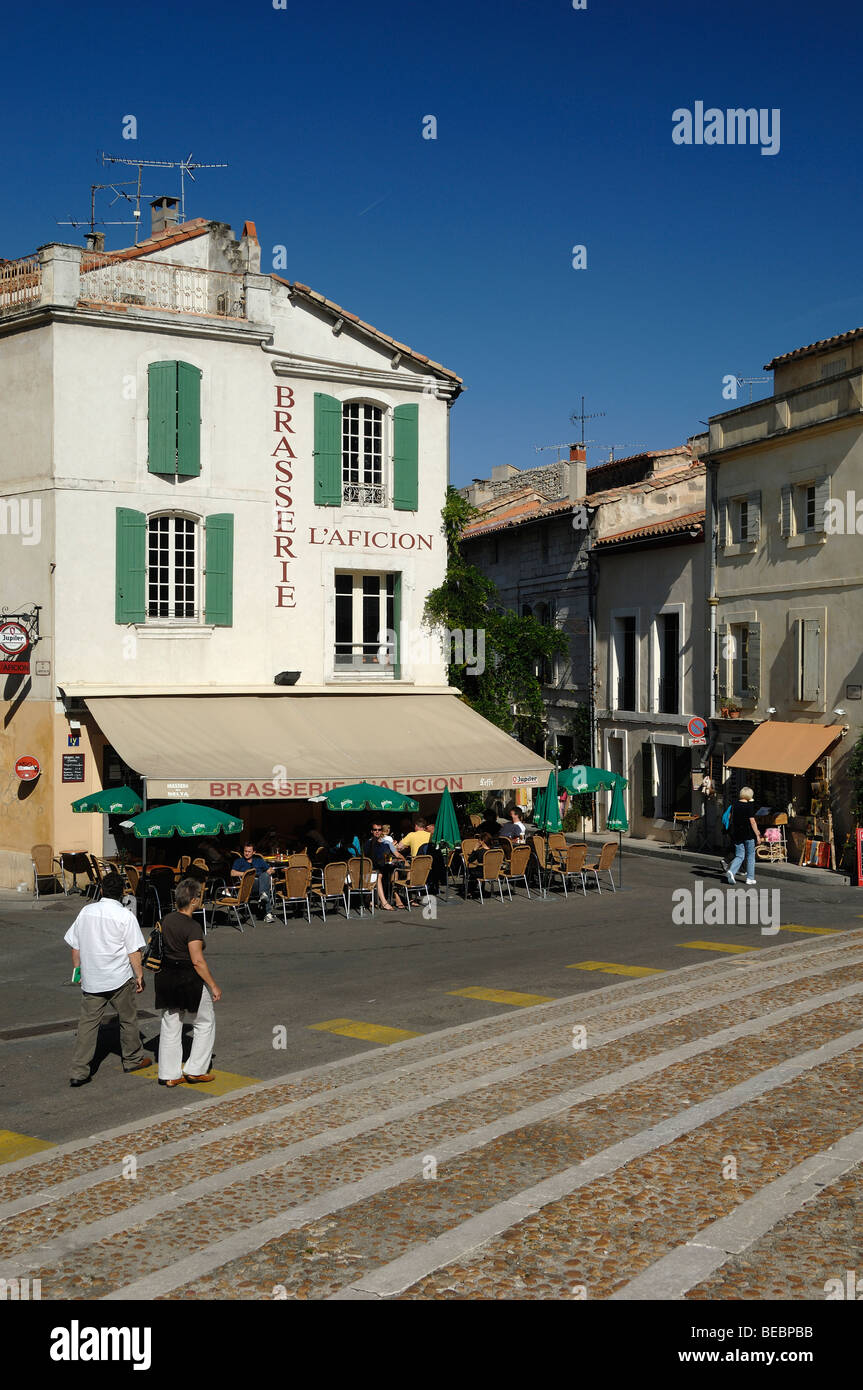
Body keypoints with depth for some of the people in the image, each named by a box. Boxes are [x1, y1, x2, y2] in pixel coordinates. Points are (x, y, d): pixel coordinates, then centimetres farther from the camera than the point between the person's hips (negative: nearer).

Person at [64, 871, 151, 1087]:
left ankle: (79, 1072, -4)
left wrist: (78, 970, 21)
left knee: (88, 1023, 3)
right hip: (119, 979, -3)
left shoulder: (86, 911, 3)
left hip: (91, 980, 3)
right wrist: (139, 976, 0)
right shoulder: (125, 916, -10)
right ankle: (133, 1060, 31)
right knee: (128, 1020, 16)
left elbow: (75, 946, 9)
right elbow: (134, 951, -10)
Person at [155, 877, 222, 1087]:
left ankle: (168, 1074, 19)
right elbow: (197, 961, -21)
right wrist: (213, 986, -14)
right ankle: (196, 1069, 15)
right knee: (205, 1023, 12)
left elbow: (161, 948, 11)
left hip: (166, 976, 7)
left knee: (170, 1026, 14)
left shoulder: (166, 920, 3)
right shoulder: (193, 927, -20)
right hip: (189, 980, -7)